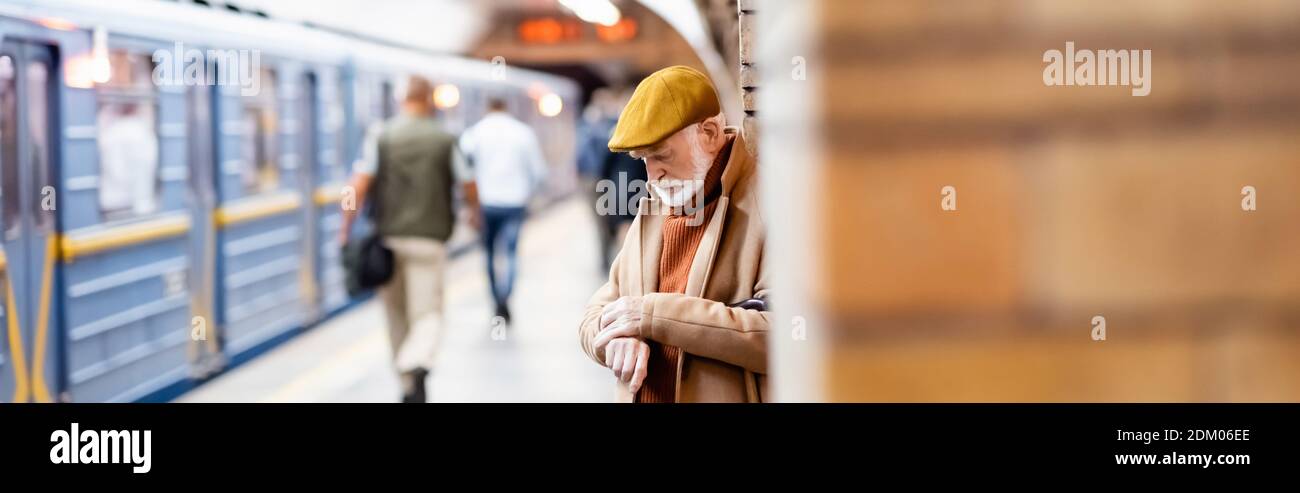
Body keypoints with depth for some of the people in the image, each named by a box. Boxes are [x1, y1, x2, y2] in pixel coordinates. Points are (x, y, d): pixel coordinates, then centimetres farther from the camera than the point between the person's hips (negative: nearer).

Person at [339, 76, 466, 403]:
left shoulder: (380, 137, 0)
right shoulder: (446, 140, 1)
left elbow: (359, 187, -9)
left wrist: (346, 229, -1)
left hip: (388, 238, 2)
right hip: (429, 239, -2)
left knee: (397, 315, 16)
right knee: (427, 314, -2)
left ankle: (409, 387, 25)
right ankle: (417, 364, -32)